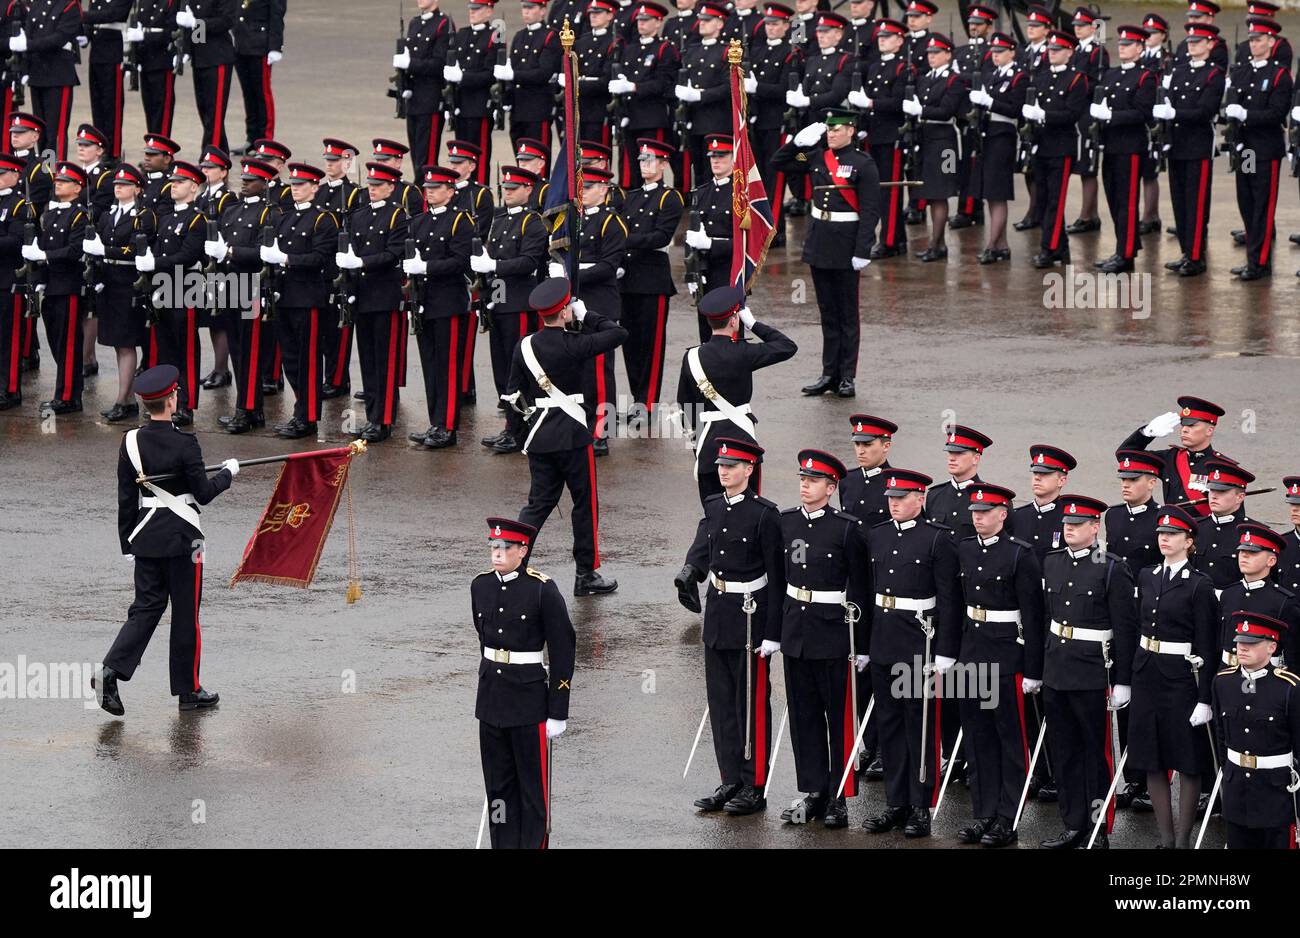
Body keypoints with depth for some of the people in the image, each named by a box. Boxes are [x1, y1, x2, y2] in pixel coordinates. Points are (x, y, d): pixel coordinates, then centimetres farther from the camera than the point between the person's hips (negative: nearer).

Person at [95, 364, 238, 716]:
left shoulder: (130, 442, 0)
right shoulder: (184, 444, -15)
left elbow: (125, 499, 4)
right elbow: (203, 493, -10)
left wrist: (127, 544, 12)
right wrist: (228, 473, 8)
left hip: (145, 539, 5)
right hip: (182, 538, -5)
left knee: (146, 608, 10)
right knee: (186, 614, 7)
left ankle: (111, 671, -9)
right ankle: (189, 690, 14)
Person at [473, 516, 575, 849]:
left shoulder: (543, 590, -12)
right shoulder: (481, 586, 5)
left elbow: (563, 651, -9)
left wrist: (558, 714, -10)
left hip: (530, 700, -5)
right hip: (491, 699, 6)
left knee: (533, 786, 1)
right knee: (498, 786, 10)